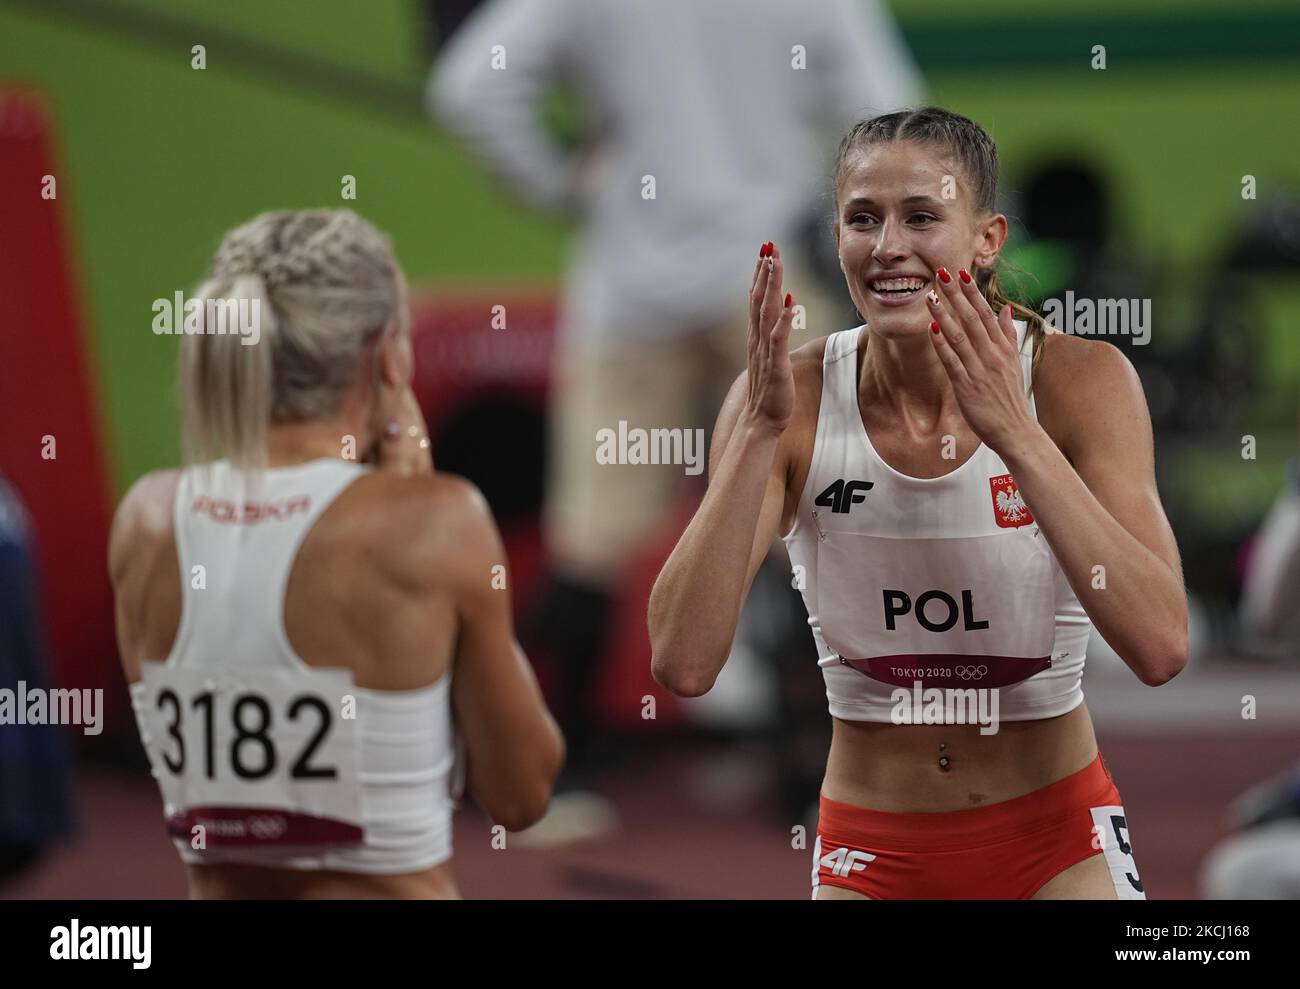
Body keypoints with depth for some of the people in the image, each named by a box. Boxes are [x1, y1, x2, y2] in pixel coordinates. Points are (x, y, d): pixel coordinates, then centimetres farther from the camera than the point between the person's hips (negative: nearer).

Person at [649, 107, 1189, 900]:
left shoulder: (1078, 381, -10)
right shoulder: (794, 400, -8)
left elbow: (1161, 646, -23)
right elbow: (683, 663, -19)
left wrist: (1014, 433, -27)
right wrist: (761, 429, -24)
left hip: (1054, 843, -1)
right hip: (873, 852, 1)